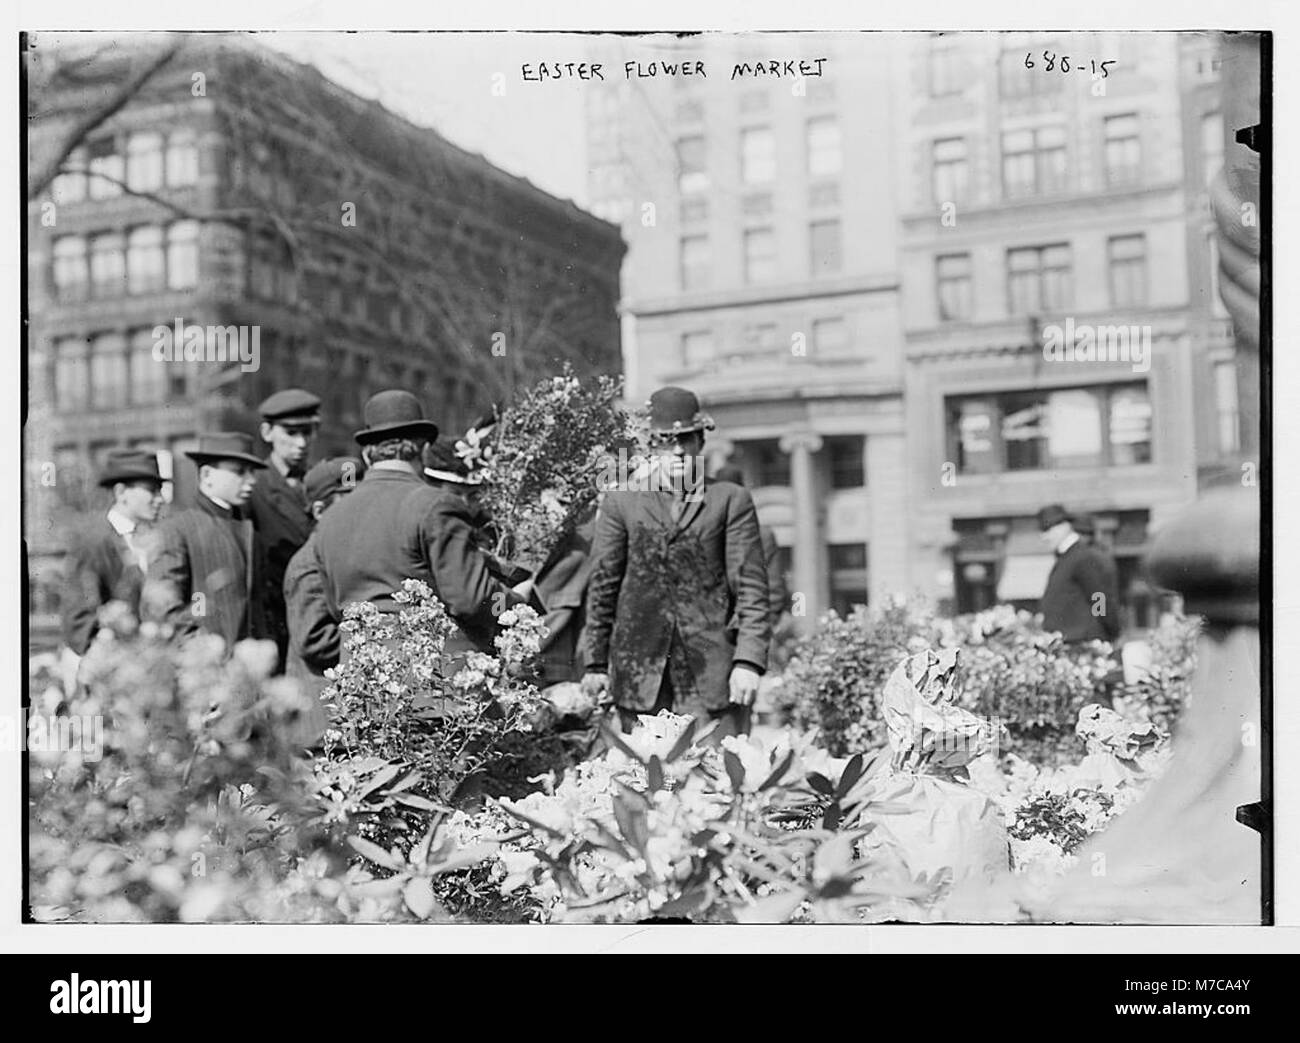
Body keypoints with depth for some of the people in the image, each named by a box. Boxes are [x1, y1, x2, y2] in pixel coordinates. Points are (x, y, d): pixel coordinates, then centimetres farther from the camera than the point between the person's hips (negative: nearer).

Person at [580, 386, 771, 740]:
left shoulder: (731, 502, 7)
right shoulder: (621, 503, 10)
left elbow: (751, 588, 2)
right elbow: (602, 586, 11)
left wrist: (749, 661, -7)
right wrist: (595, 662, 8)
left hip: (712, 669, -1)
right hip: (639, 668, 1)